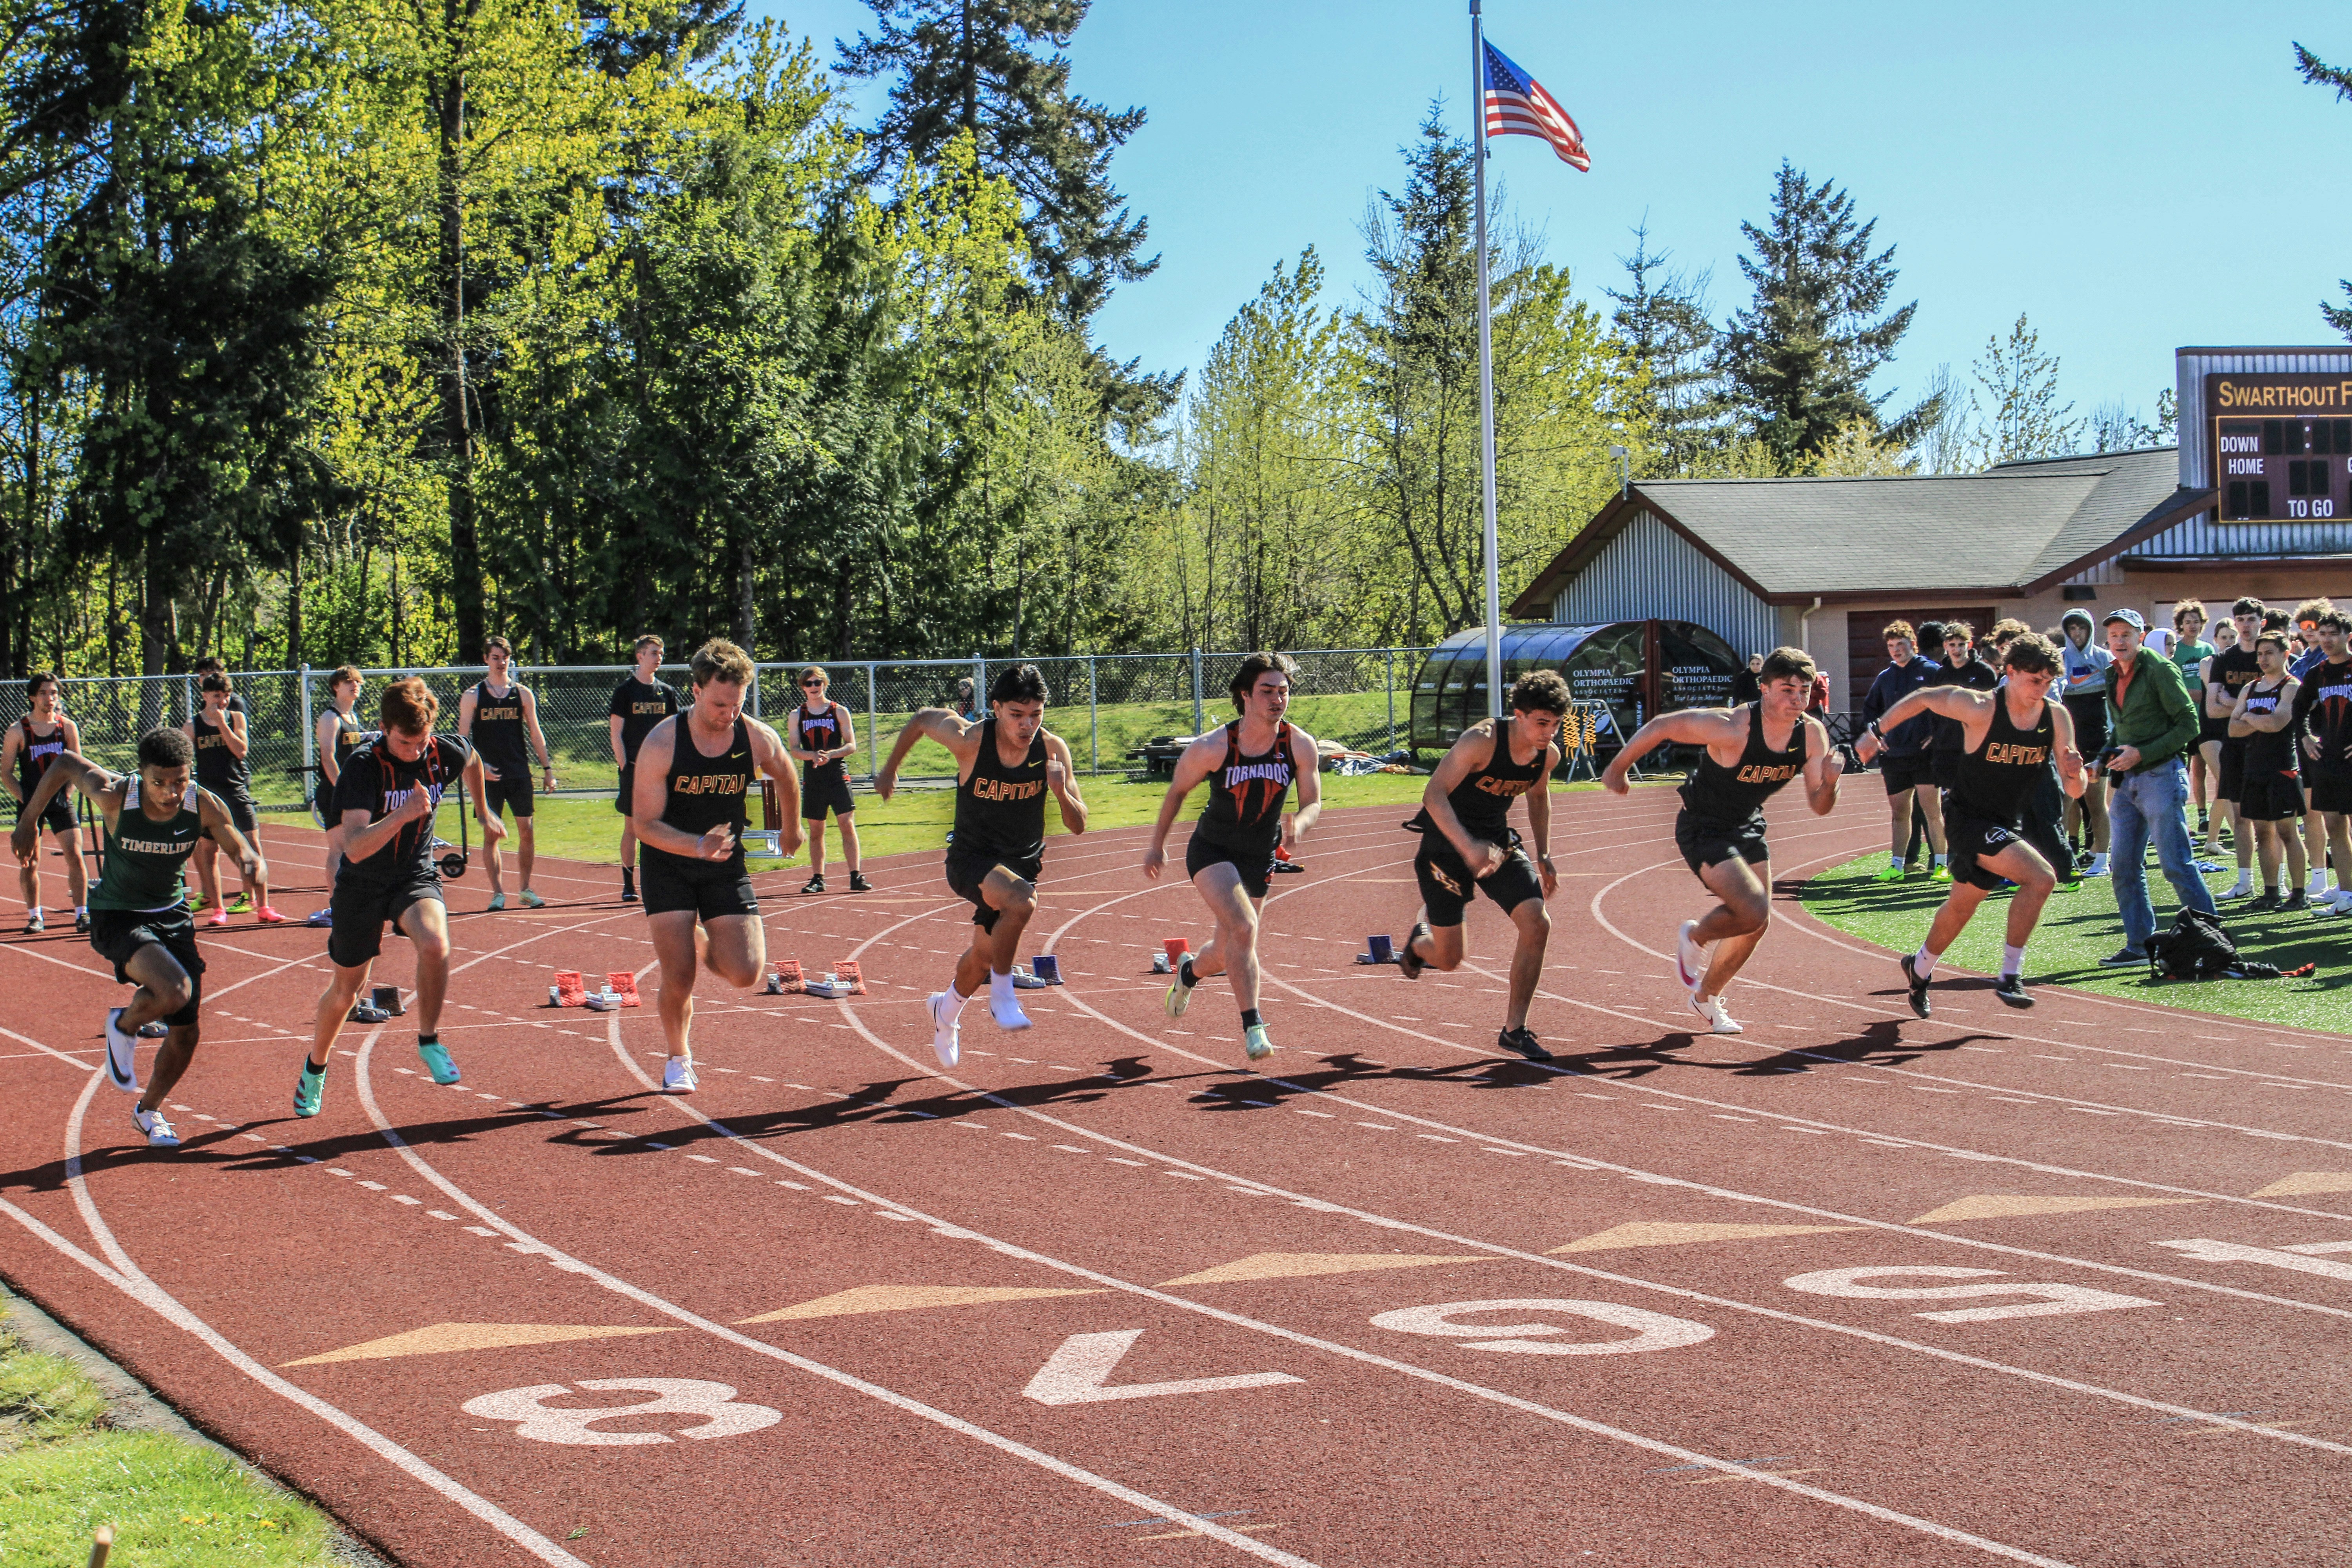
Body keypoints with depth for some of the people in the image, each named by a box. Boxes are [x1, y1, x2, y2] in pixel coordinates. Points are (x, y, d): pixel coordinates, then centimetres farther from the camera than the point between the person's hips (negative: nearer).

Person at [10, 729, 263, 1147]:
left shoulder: (204, 806, -19)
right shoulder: (115, 797, -25)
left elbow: (242, 851, -6)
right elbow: (64, 764, -7)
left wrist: (252, 864, -31)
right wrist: (29, 822, 2)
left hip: (171, 915, 4)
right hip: (117, 918, -4)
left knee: (186, 1034, 7)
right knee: (174, 991, -31)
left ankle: (149, 1111, 35)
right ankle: (124, 1026, 5)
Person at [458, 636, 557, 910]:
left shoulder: (523, 694, 8)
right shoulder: (473, 696, 3)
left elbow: (535, 734, 10)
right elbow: (463, 738, -1)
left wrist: (548, 769, 4)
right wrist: (478, 765, -16)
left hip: (520, 773, 2)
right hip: (489, 775, -2)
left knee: (526, 831, 2)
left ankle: (526, 889, 13)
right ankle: (498, 892, 3)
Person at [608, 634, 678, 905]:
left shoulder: (667, 692, 11)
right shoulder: (625, 690, 0)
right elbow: (616, 734, -2)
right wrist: (626, 768, -10)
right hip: (635, 768, -3)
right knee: (633, 827, 0)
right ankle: (629, 884, 6)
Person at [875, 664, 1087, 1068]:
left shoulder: (1053, 750, -17)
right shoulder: (969, 739, -22)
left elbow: (1078, 826, -14)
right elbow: (922, 719, -1)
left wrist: (1062, 793, -35)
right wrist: (889, 771, 11)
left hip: (1023, 862, 4)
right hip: (971, 857, -4)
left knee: (984, 955, 18)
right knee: (1021, 900, -34)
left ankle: (947, 1010, 50)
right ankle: (1002, 995, -15)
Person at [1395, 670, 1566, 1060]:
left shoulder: (1548, 755, -5)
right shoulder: (1482, 741, -26)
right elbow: (1434, 795, -31)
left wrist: (1544, 858, 17)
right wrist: (1468, 848, -42)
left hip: (1497, 839, 5)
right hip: (1447, 841, -5)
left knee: (1537, 924, -14)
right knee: (1448, 960, -1)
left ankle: (1514, 1029, -1)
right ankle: (1420, 938, 39)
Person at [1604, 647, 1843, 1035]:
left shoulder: (1812, 735, -14)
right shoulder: (1731, 728, -32)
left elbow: (1819, 807, -6)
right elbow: (1660, 726, -22)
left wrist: (1830, 781, -29)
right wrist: (1618, 768, -10)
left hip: (1748, 826, 7)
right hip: (1703, 829, -7)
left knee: (1757, 923, 12)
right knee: (1753, 911, -20)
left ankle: (1707, 997, 36)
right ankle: (1694, 937, 13)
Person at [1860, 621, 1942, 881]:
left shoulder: (1930, 671, -1)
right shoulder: (1885, 677, 14)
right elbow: (1870, 708, 27)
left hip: (1924, 753, -5)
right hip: (1894, 755, 5)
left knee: (1932, 809, -7)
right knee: (1899, 812, 9)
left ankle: (1941, 865, -4)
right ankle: (1896, 865, 14)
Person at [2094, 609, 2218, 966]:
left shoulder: (2160, 670, -8)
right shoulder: (2114, 677, 14)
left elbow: (2188, 726, -11)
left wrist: (2142, 754, -16)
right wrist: (2108, 757, 6)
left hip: (2160, 775, -7)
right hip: (2127, 781, 8)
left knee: (2176, 864, -8)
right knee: (2126, 868, 5)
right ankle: (2139, 945, 11)